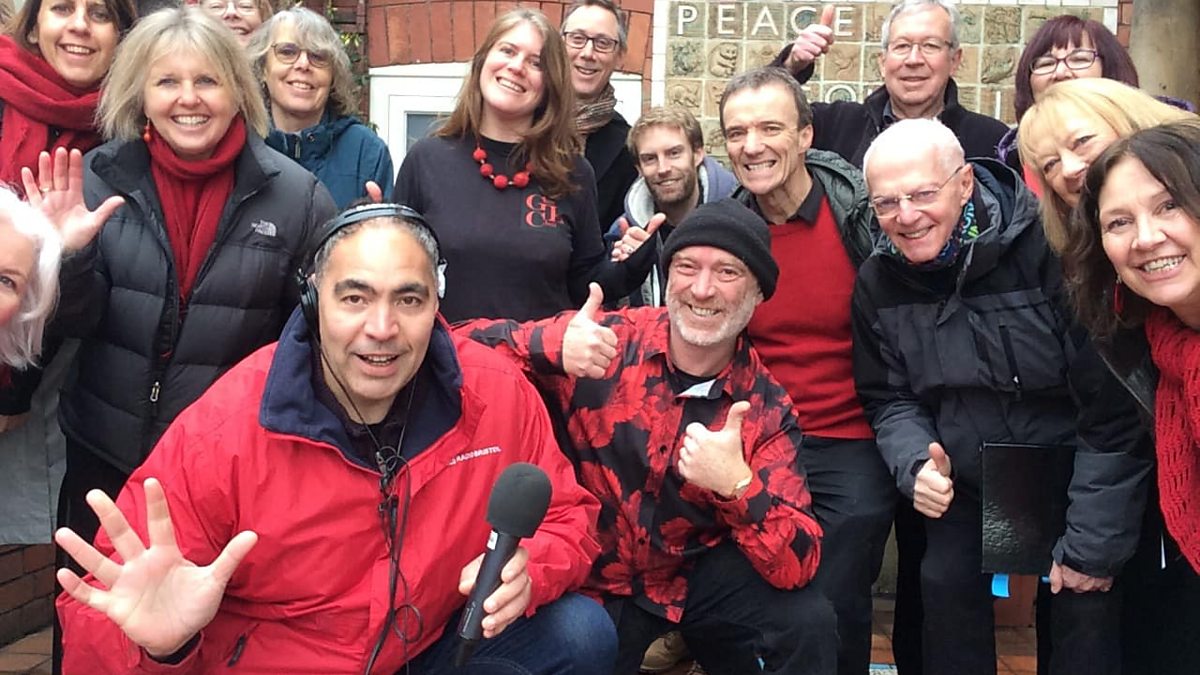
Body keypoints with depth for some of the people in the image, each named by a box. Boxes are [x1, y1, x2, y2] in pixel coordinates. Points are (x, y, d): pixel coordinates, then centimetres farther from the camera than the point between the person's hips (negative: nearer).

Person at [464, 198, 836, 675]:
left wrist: (736, 485, -33)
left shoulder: (765, 409, -10)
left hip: (700, 574, -1)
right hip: (595, 578, 1)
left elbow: (796, 568, -15)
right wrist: (552, 346, -35)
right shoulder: (607, 340, -14)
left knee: (809, 622, -21)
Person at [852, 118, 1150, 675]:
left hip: (1072, 475, -3)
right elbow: (888, 398, 2)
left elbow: (1112, 405, -22)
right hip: (965, 482, 4)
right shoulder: (877, 282, -8)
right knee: (946, 587, 1)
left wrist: (1094, 543, -20)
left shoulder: (1053, 251, -24)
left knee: (1087, 604, -8)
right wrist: (916, 464, -20)